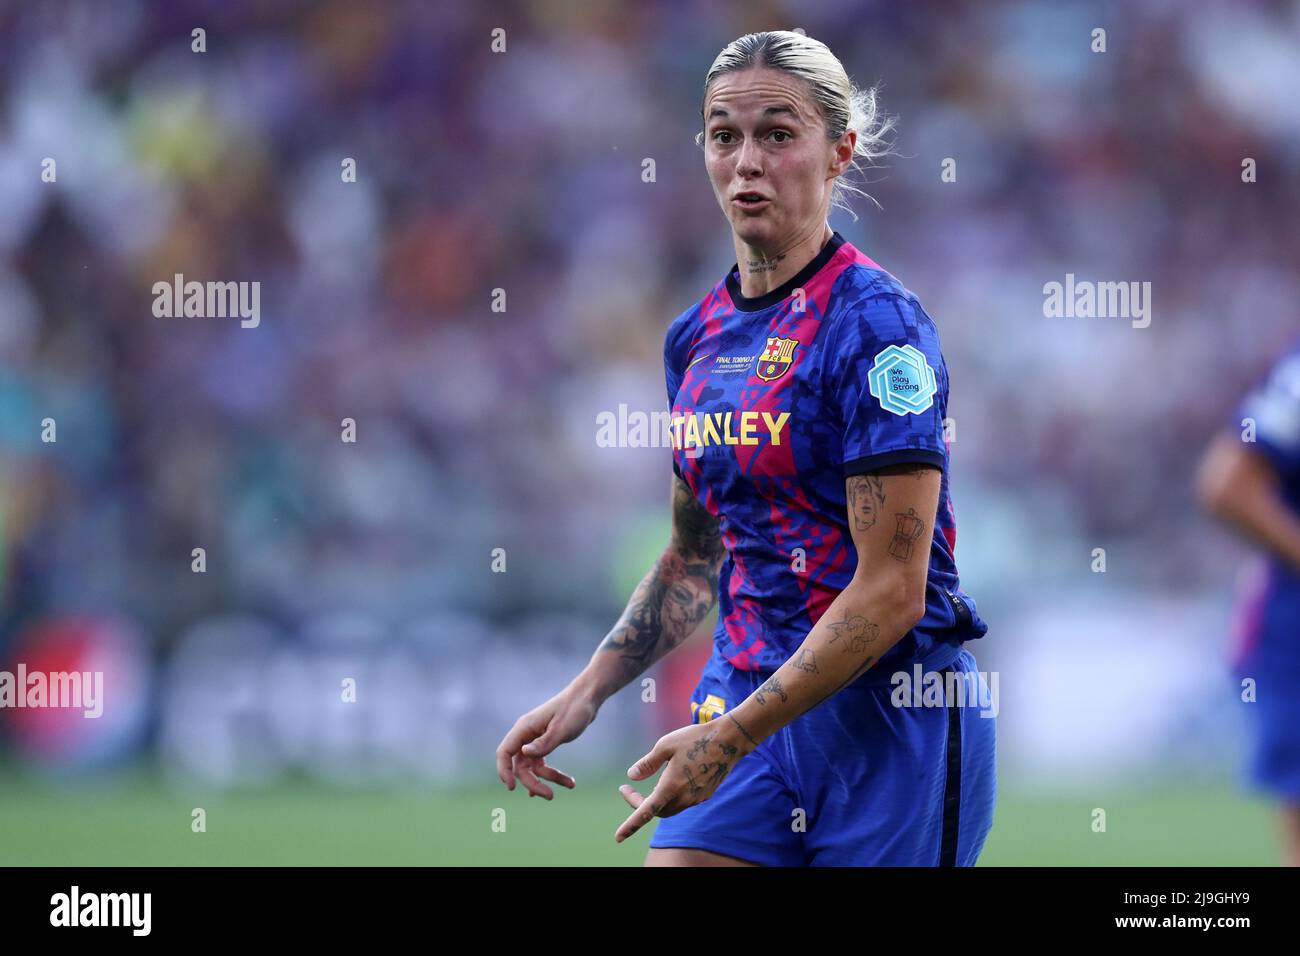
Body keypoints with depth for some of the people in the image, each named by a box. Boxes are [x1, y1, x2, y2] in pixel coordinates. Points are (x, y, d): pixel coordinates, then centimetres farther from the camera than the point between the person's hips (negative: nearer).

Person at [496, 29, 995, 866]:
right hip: (746, 696, 6)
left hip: (889, 722, -6)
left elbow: (891, 592, -18)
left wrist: (733, 736, -20)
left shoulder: (875, 325, -13)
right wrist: (587, 693, 11)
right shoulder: (697, 336, 10)